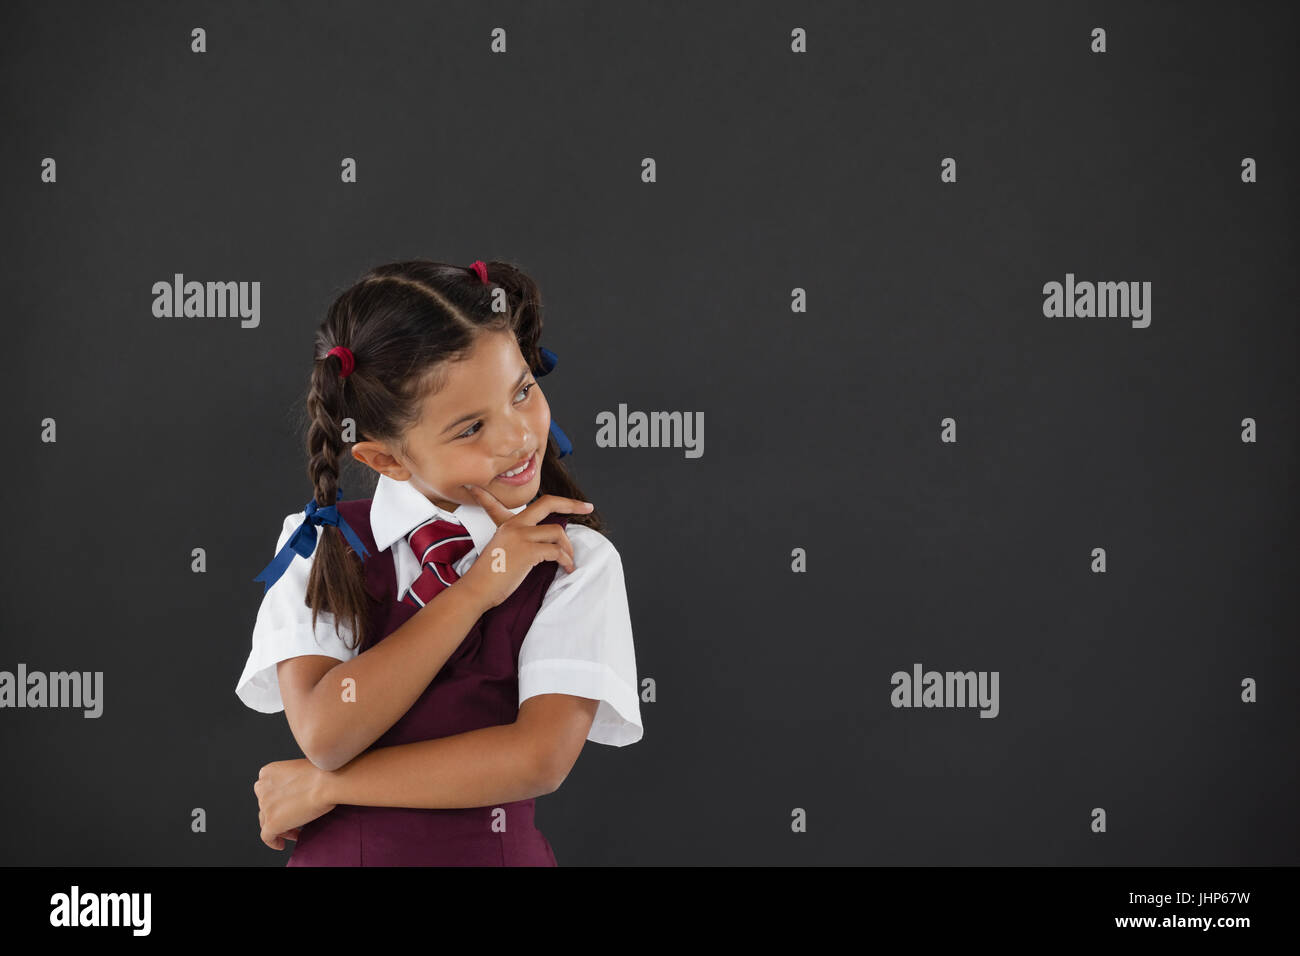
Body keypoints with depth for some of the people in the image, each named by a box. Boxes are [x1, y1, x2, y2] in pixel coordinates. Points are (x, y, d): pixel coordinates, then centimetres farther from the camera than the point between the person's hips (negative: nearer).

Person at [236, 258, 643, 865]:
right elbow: (323, 733, -14)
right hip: (334, 852, 1)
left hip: (494, 848, -1)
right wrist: (475, 590, -13)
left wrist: (323, 785, -11)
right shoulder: (315, 548, -1)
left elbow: (539, 757, -15)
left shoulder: (574, 560, -5)